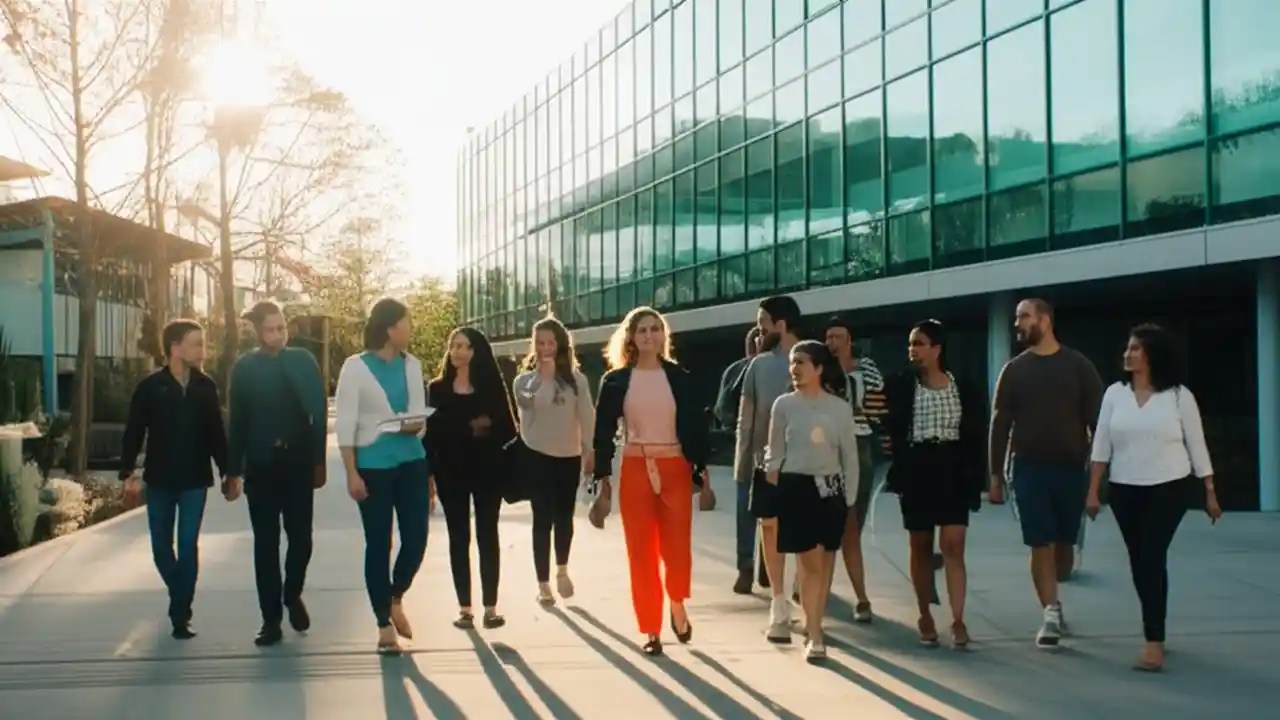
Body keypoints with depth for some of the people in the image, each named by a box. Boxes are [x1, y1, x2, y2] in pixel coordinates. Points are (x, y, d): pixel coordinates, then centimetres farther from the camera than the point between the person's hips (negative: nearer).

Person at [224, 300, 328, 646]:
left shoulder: (303, 361, 2)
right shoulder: (245, 367, 3)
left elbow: (319, 412, 1)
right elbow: (237, 421, 3)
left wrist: (319, 461, -4)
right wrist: (234, 471, 1)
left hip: (298, 463, 0)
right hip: (261, 465, 0)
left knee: (301, 538, 2)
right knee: (265, 543, 3)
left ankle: (293, 595, 29)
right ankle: (271, 619, 10)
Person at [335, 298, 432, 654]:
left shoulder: (412, 365, 7)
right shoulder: (356, 367, -6)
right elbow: (345, 425, -7)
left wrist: (417, 425, -6)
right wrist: (352, 474, -12)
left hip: (412, 462, 4)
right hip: (374, 465, -4)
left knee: (416, 538, 1)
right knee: (378, 545, 4)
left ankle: (396, 599, 29)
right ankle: (384, 625, 16)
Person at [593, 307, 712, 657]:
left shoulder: (679, 377, 3)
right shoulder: (615, 380, 3)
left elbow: (697, 425, 5)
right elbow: (604, 430, 4)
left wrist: (702, 469, 1)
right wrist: (602, 475, 0)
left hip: (675, 470, 0)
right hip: (635, 470, 0)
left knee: (677, 547, -4)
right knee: (641, 551, 2)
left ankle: (677, 605, 27)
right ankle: (651, 630, 12)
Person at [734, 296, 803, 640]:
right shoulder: (759, 365, 6)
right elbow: (746, 417, 9)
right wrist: (741, 462, 6)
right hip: (767, 461, 4)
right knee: (771, 528, 8)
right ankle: (779, 605, 18)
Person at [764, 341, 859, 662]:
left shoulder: (839, 407, 2)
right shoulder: (784, 404, 0)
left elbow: (849, 455, 6)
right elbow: (775, 453, 5)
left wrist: (850, 497, 4)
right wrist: (770, 492, -1)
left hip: (830, 488, 2)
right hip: (796, 487, -2)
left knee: (826, 563, 7)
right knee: (810, 563, -5)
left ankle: (814, 625, 21)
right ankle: (814, 636, -1)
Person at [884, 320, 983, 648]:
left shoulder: (964, 390, 1)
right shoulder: (900, 386, 0)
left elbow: (974, 438, 3)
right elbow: (891, 432, 0)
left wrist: (973, 480, -1)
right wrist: (897, 474, -10)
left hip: (953, 474, 0)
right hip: (916, 473, 1)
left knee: (953, 547, -7)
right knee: (921, 547, 9)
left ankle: (958, 620, -6)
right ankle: (925, 616, 20)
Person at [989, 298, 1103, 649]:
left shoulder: (1078, 366, -1)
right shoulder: (1014, 370, 3)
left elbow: (1096, 420, 0)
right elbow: (1000, 424, 4)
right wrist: (995, 476, 1)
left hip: (1071, 469, 0)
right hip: (1029, 469, 0)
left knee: (1063, 544, 10)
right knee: (1041, 545, -4)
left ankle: (1052, 601, 32)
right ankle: (1051, 613, 2)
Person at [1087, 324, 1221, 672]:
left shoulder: (1179, 395, -3)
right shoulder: (1115, 393, 4)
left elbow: (1196, 445, 1)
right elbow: (1101, 445, 4)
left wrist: (1210, 492, 2)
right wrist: (1093, 490, -1)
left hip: (1168, 489, -3)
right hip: (1124, 491, 4)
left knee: (1153, 559, -13)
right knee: (1139, 562, 9)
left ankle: (1153, 642, -13)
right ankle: (1155, 632, 23)